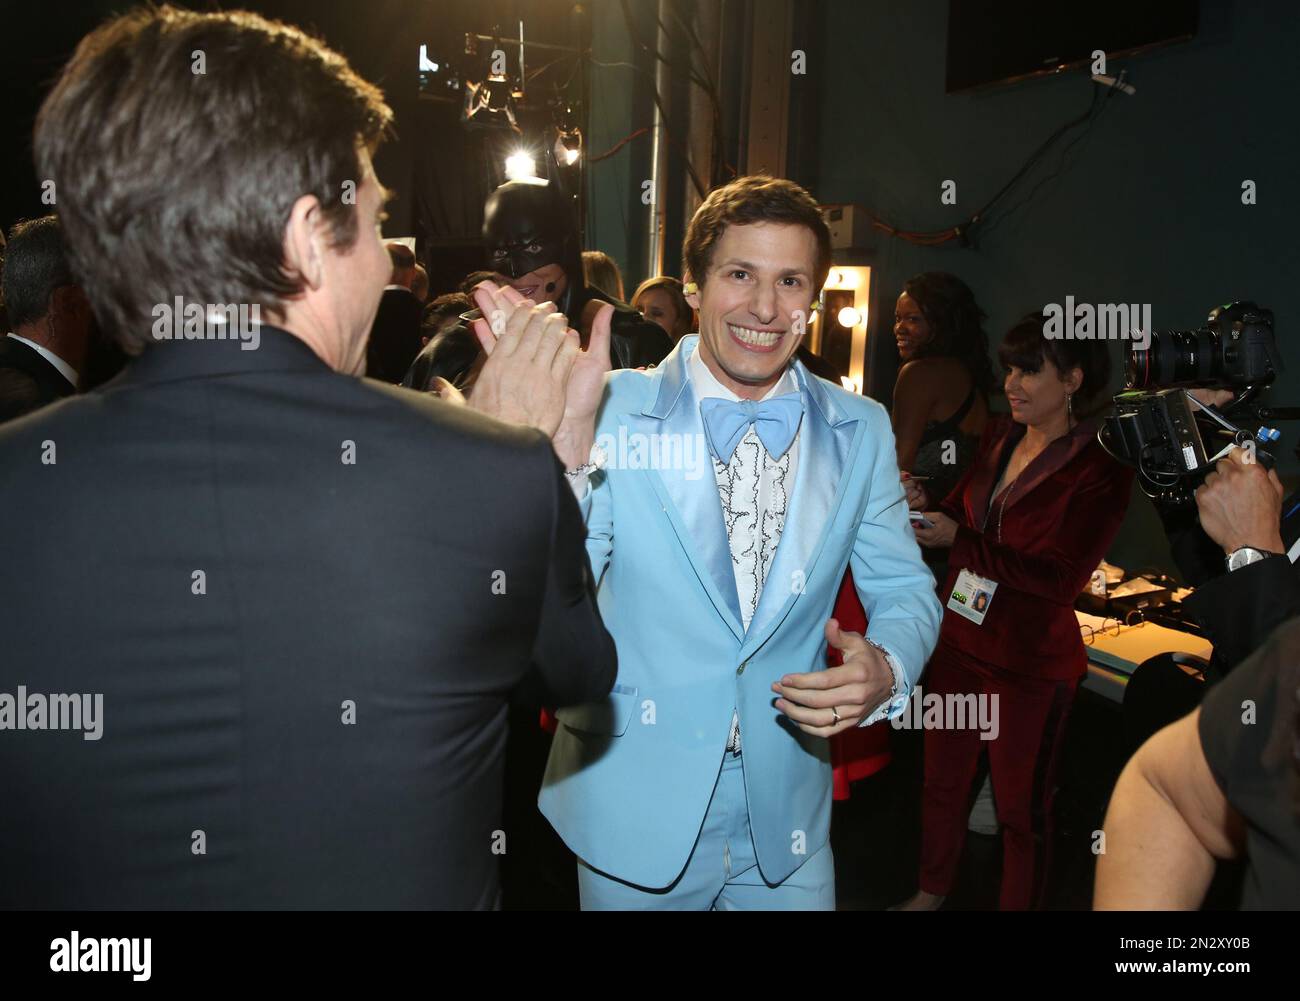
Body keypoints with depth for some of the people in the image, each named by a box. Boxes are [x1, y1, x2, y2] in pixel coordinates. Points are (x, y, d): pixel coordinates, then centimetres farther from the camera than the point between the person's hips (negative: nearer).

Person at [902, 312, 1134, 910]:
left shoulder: (1100, 467, -15)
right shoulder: (999, 437, 3)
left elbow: (1061, 578, -21)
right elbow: (959, 514, 9)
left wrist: (959, 540, -25)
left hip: (1031, 662, -6)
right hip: (959, 637, 6)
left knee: (1020, 804, 11)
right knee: (942, 778, 20)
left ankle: (1018, 905, 33)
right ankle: (931, 892, 41)